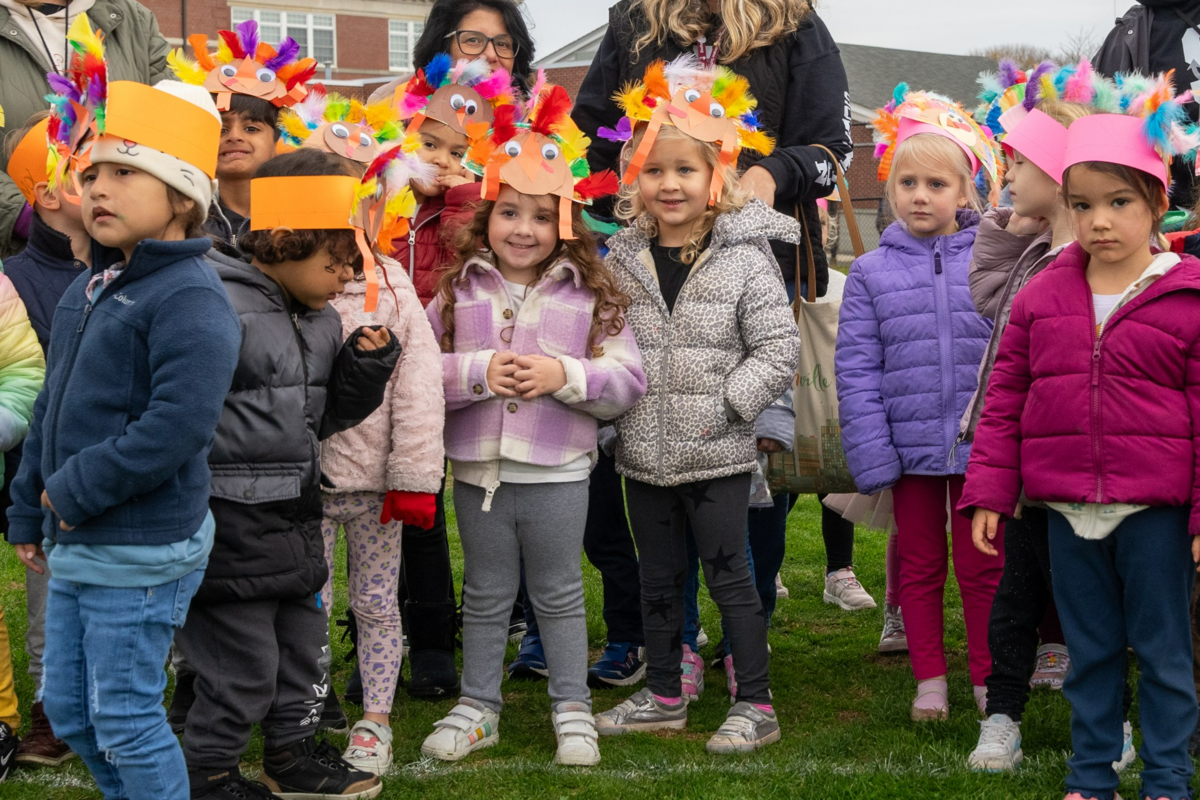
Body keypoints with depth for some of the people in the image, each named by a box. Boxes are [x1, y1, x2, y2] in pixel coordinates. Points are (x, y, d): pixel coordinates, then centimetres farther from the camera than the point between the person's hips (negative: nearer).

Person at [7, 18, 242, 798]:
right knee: (68, 709, 17)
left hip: (142, 552, -9)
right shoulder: (86, 292, 12)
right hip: (74, 545, 9)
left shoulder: (191, 301, -17)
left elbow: (178, 426, -27)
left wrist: (77, 492, -20)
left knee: (125, 719, -3)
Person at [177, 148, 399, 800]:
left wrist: (364, 371, 1)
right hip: (229, 523, -8)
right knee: (243, 666, 0)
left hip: (295, 519, 8)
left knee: (304, 648, 19)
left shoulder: (322, 321, 9)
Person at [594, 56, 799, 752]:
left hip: (718, 456, -4)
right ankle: (663, 696, 29)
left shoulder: (745, 260, -7)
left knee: (730, 576, 2)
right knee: (658, 579, 15)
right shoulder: (622, 261, 5)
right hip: (645, 454, 4)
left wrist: (727, 403, -14)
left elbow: (779, 345, -9)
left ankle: (756, 706, 11)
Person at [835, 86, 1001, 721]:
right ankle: (930, 681, 24)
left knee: (981, 566, 7)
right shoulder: (872, 272, 2)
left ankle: (988, 680, 20)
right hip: (910, 445, 1)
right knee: (919, 567, 12)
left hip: (980, 444, -1)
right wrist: (872, 455, -7)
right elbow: (856, 370, 0)